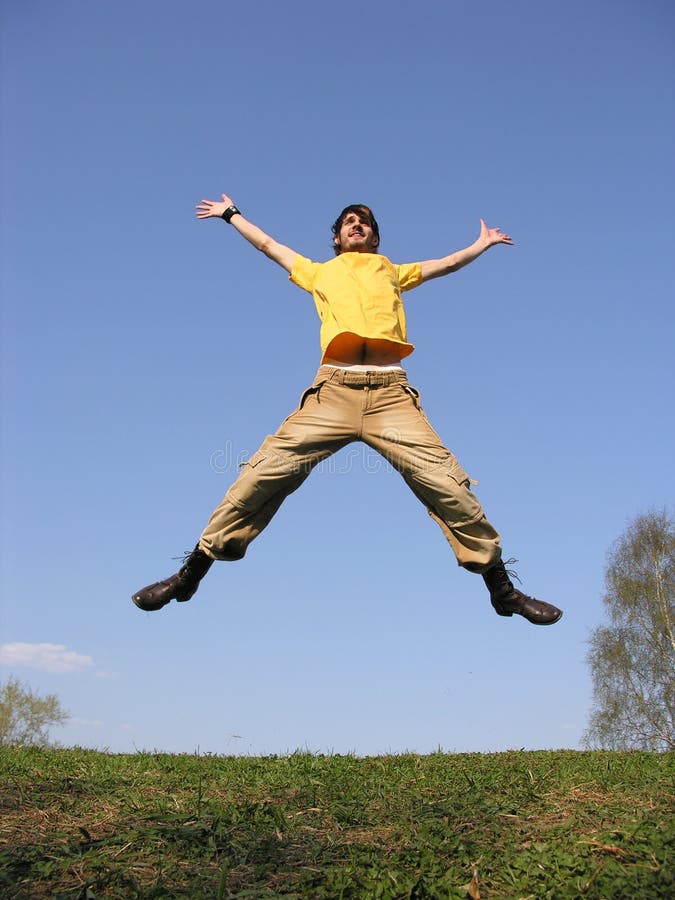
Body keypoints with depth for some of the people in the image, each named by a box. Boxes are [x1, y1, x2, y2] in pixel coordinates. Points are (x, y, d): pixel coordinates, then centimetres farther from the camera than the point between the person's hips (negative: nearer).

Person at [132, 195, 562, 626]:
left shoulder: (393, 272, 32)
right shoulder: (320, 273, 31)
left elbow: (448, 263, 43)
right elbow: (269, 245, 41)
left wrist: (483, 244, 52)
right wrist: (231, 214, 51)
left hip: (391, 394, 0)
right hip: (333, 391, 0)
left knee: (445, 481, -13)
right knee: (266, 471, -14)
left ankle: (503, 589, -1)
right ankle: (190, 574, -3)